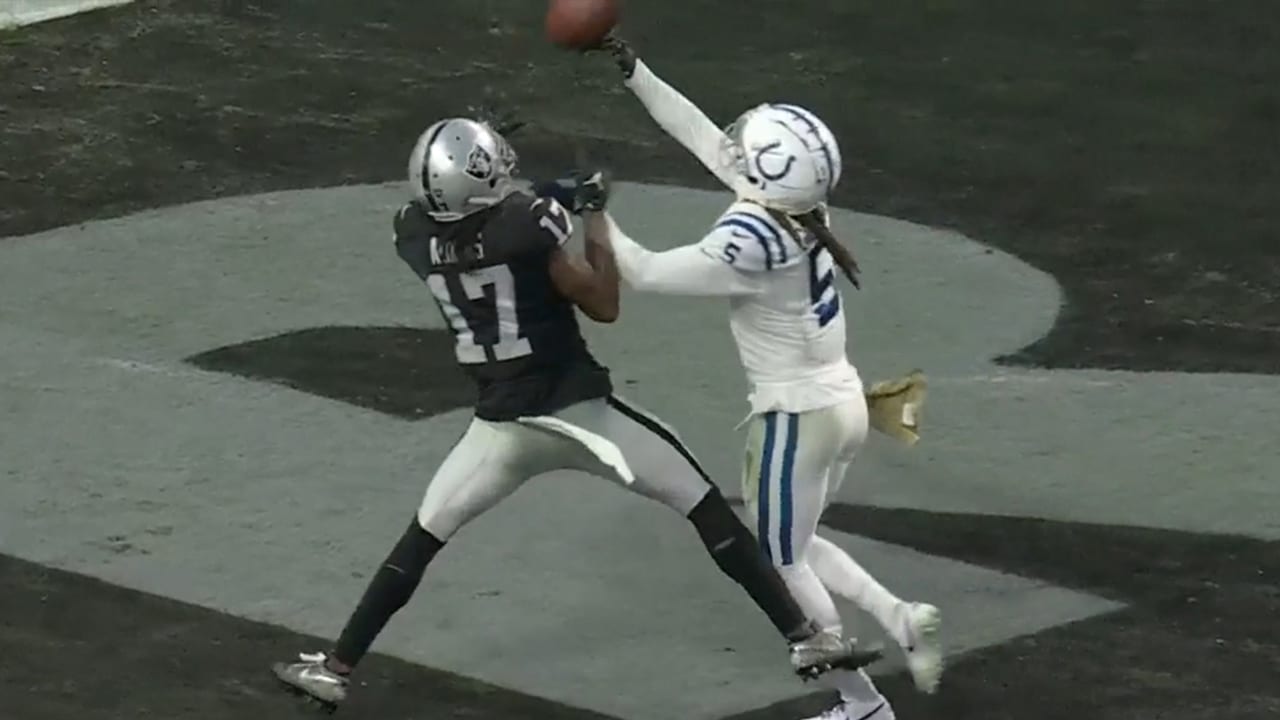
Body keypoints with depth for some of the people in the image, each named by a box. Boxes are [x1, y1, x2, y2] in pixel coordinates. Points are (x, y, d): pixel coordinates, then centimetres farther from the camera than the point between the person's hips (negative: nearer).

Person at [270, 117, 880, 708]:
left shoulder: (414, 235, -5)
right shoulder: (529, 224, -19)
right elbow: (603, 305, -8)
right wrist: (595, 217, -1)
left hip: (501, 426, 3)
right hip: (578, 409, -3)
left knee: (422, 540, 19)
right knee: (707, 509, 6)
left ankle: (334, 668, 18)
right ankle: (804, 639, 4)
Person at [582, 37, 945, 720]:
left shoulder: (752, 243, -28)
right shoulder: (793, 199, -6)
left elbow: (645, 273, -19)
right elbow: (699, 132, 4)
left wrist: (594, 214, -9)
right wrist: (633, 72, 6)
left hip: (796, 416, -8)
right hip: (842, 401, 8)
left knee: (781, 565, 11)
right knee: (792, 546, 25)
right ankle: (899, 617, 12)